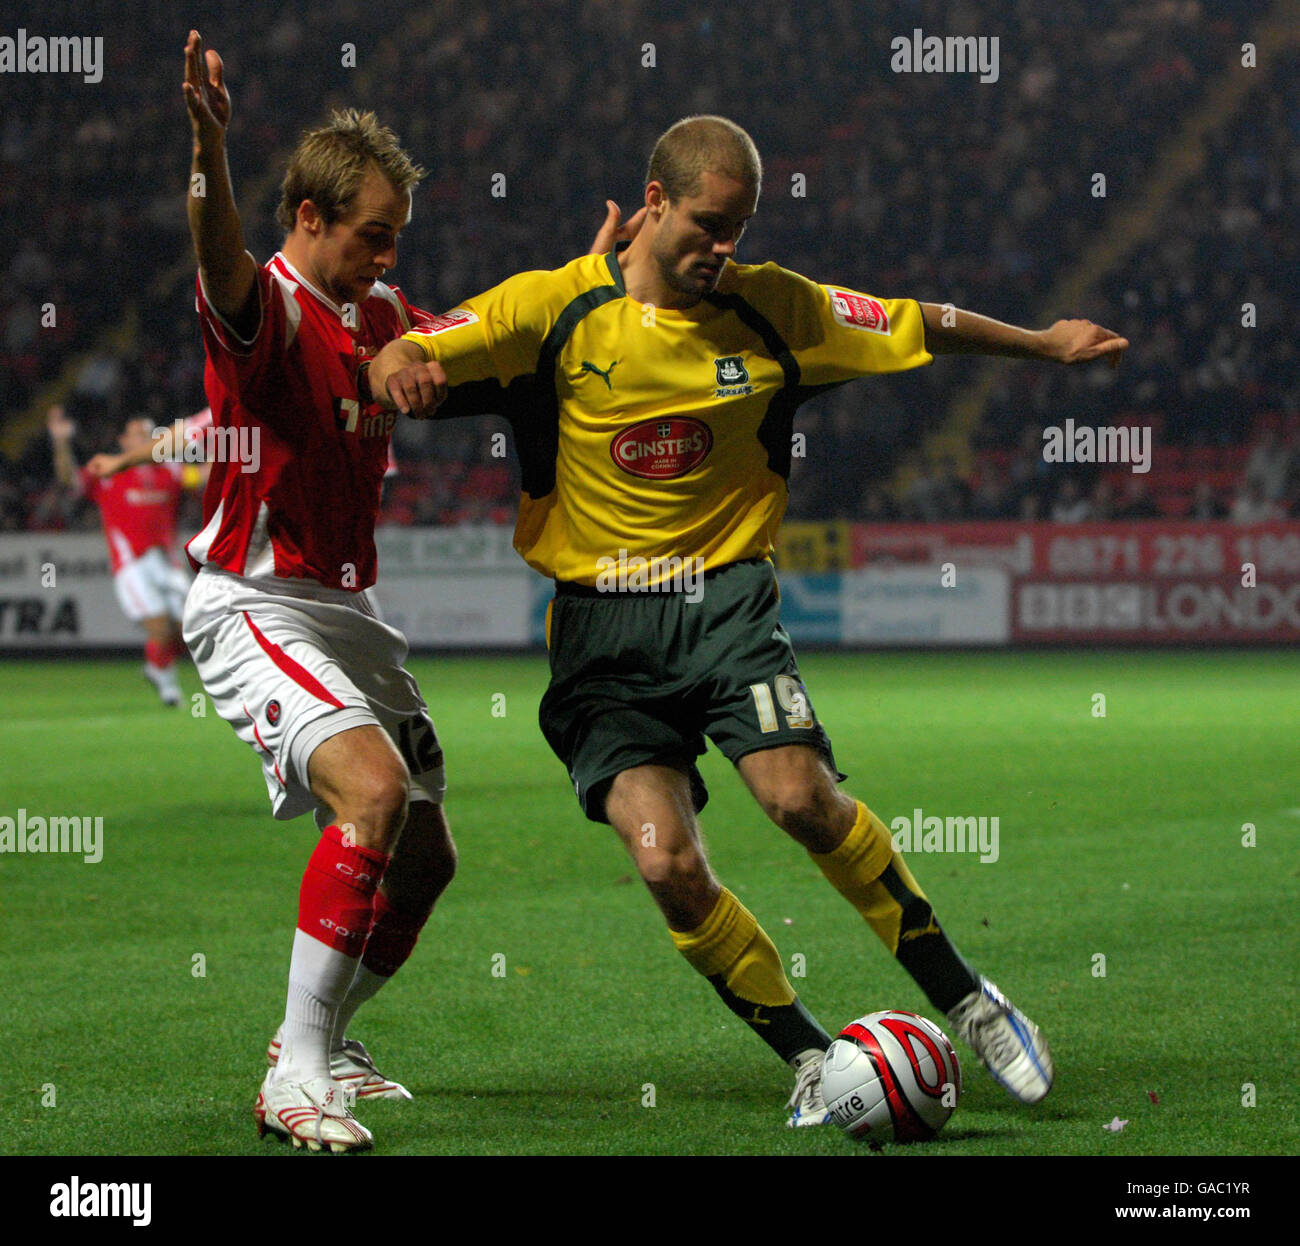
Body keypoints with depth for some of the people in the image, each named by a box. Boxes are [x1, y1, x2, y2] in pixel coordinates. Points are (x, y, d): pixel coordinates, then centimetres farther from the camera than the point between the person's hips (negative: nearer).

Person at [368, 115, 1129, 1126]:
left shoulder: (772, 308, 3)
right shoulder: (555, 309, -4)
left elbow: (914, 325, 17)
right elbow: (403, 363, -10)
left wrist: (1043, 344, 25)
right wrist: (399, 371, -34)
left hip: (725, 597, 1)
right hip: (602, 629, -1)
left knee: (801, 796, -23)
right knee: (667, 863, -17)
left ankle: (965, 1000, -4)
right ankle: (809, 1057, 2)